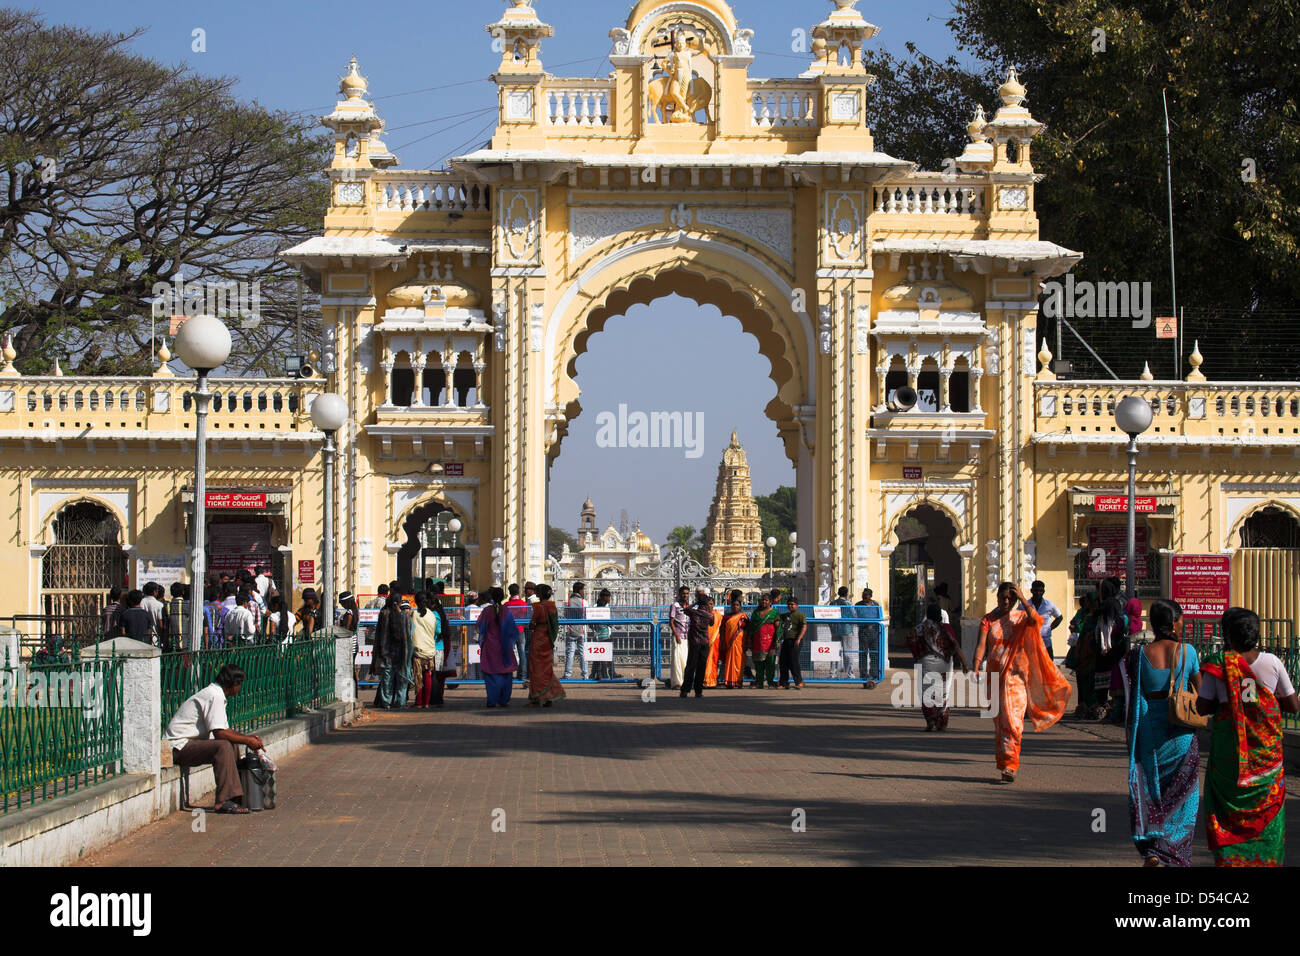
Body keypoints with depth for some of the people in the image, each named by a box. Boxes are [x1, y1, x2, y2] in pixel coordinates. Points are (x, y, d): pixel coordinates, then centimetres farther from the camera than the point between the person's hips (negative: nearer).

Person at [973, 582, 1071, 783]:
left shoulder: (1022, 617, 5)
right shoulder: (988, 620, 7)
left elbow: (1035, 619, -19)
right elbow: (981, 646, -3)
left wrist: (1023, 599, -14)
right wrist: (976, 669, -16)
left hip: (1016, 676, -2)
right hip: (994, 676, 2)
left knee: (1013, 720, -13)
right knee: (998, 721, 8)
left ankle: (1009, 766, -17)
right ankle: (1003, 762, 20)